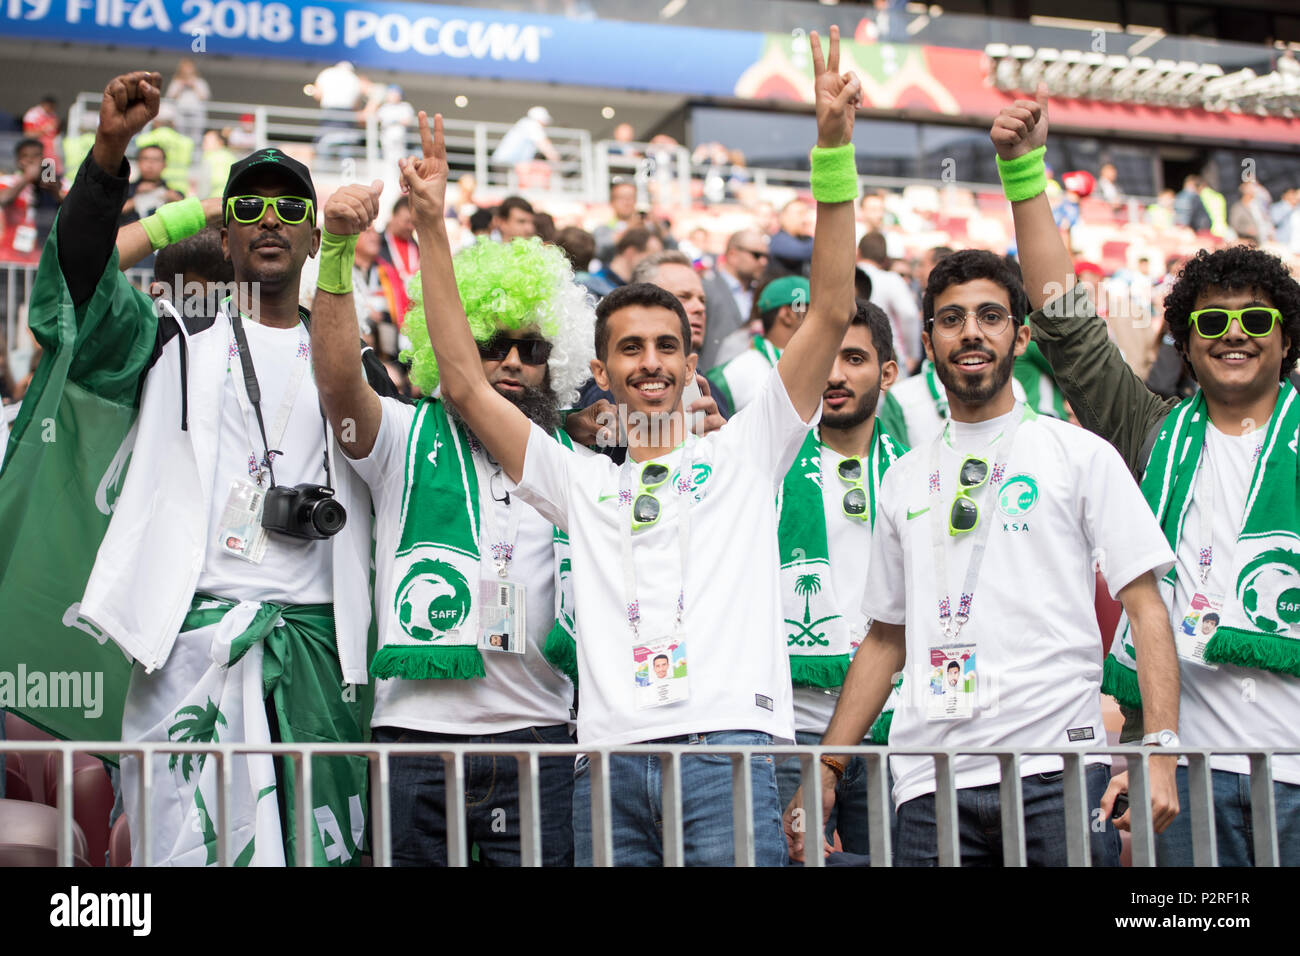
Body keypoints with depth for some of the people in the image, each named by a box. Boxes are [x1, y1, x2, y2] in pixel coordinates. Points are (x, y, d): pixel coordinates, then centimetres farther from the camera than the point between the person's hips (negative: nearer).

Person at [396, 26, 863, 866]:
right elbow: (465, 383, 16)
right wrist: (432, 229, 11)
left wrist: (834, 151, -1)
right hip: (610, 760, 3)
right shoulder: (582, 482, 22)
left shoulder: (744, 452, 15)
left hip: (728, 747, -3)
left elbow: (832, 316, 7)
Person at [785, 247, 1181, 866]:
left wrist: (1159, 753, -12)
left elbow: (1146, 609, 0)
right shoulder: (904, 479, 17)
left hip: (1056, 770, -3)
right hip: (931, 785, 3)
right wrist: (827, 769, 13)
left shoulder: (1080, 454, 6)